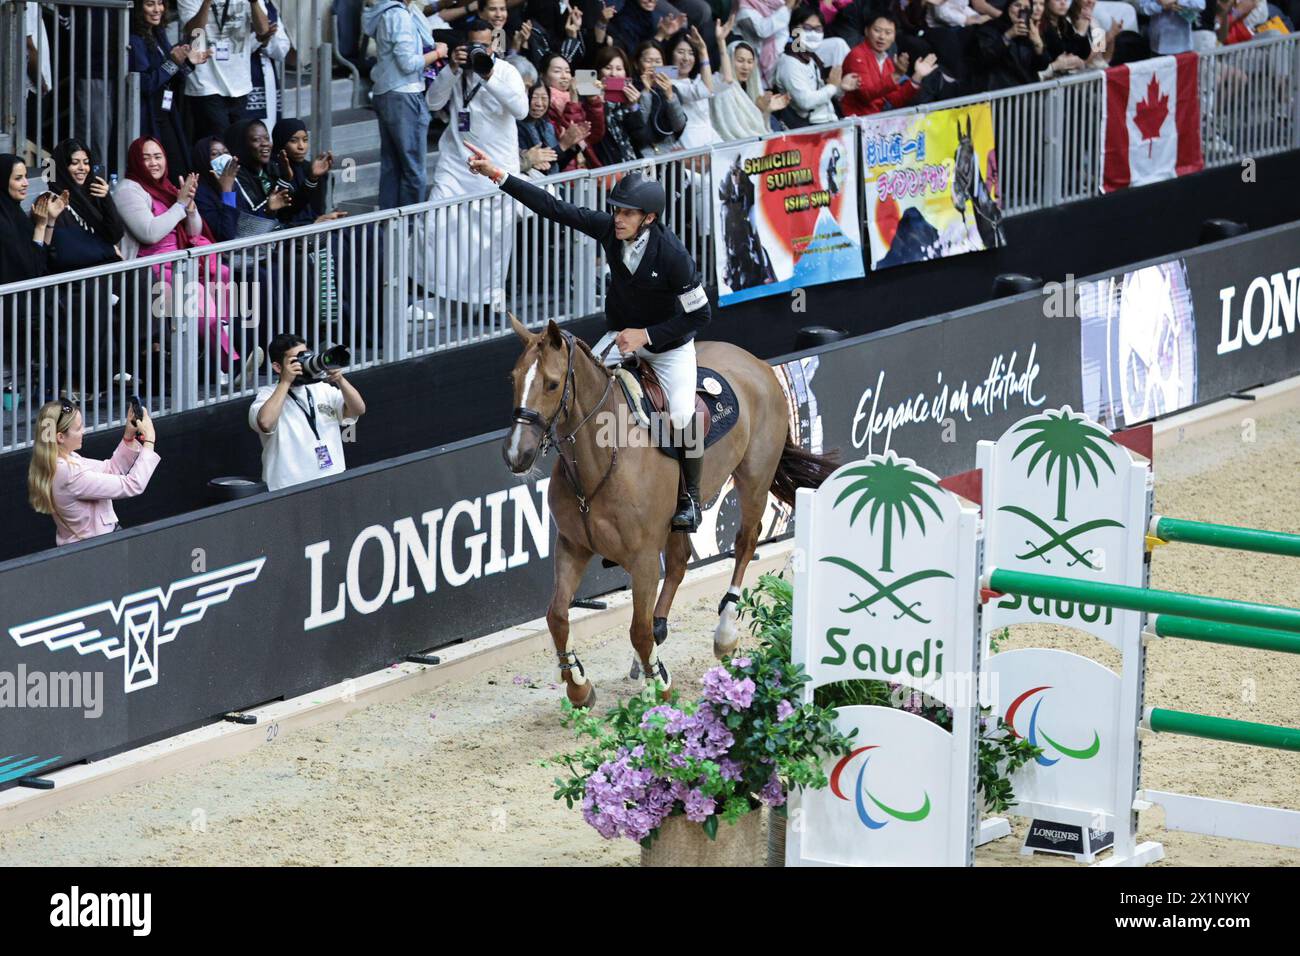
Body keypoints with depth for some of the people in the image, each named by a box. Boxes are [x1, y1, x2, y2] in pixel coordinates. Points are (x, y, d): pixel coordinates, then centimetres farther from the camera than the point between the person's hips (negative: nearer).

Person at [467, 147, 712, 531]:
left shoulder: (673, 255, -30)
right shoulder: (608, 229, -16)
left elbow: (699, 315, -22)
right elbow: (554, 208, -15)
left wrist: (646, 335, -25)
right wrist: (498, 176, -21)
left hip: (670, 344, -5)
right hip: (622, 334, 5)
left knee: (682, 416, -24)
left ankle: (690, 497, -2)